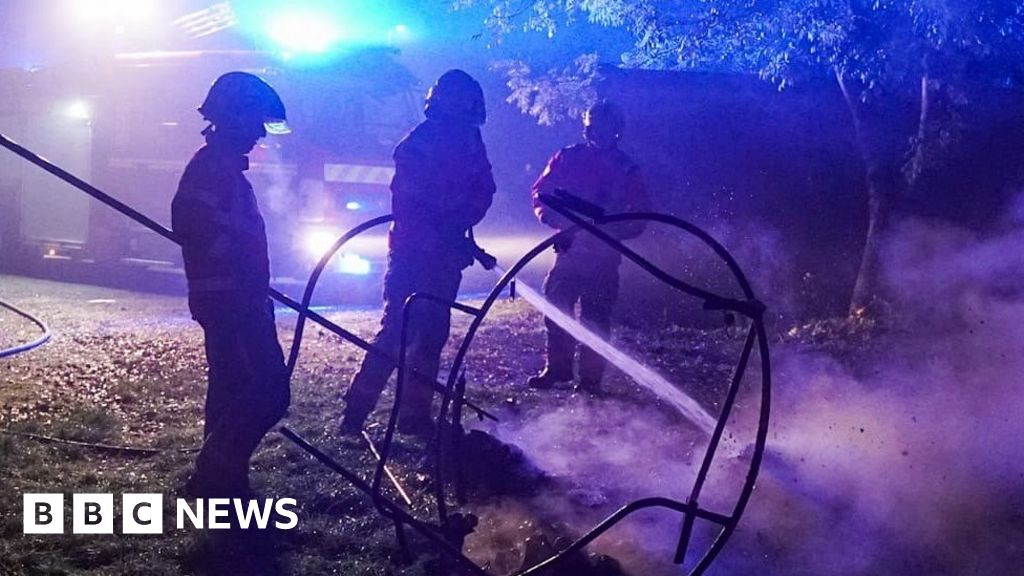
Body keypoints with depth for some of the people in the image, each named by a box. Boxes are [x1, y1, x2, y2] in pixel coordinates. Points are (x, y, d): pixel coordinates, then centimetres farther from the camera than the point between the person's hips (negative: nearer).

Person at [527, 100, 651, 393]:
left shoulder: (627, 170, 3)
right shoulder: (567, 158, 5)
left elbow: (640, 216, 2)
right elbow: (541, 192, 6)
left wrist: (612, 231, -16)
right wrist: (558, 221, -12)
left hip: (603, 256, -1)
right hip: (569, 249, 1)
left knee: (596, 317, 1)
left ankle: (591, 377, 10)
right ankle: (557, 367, 15)